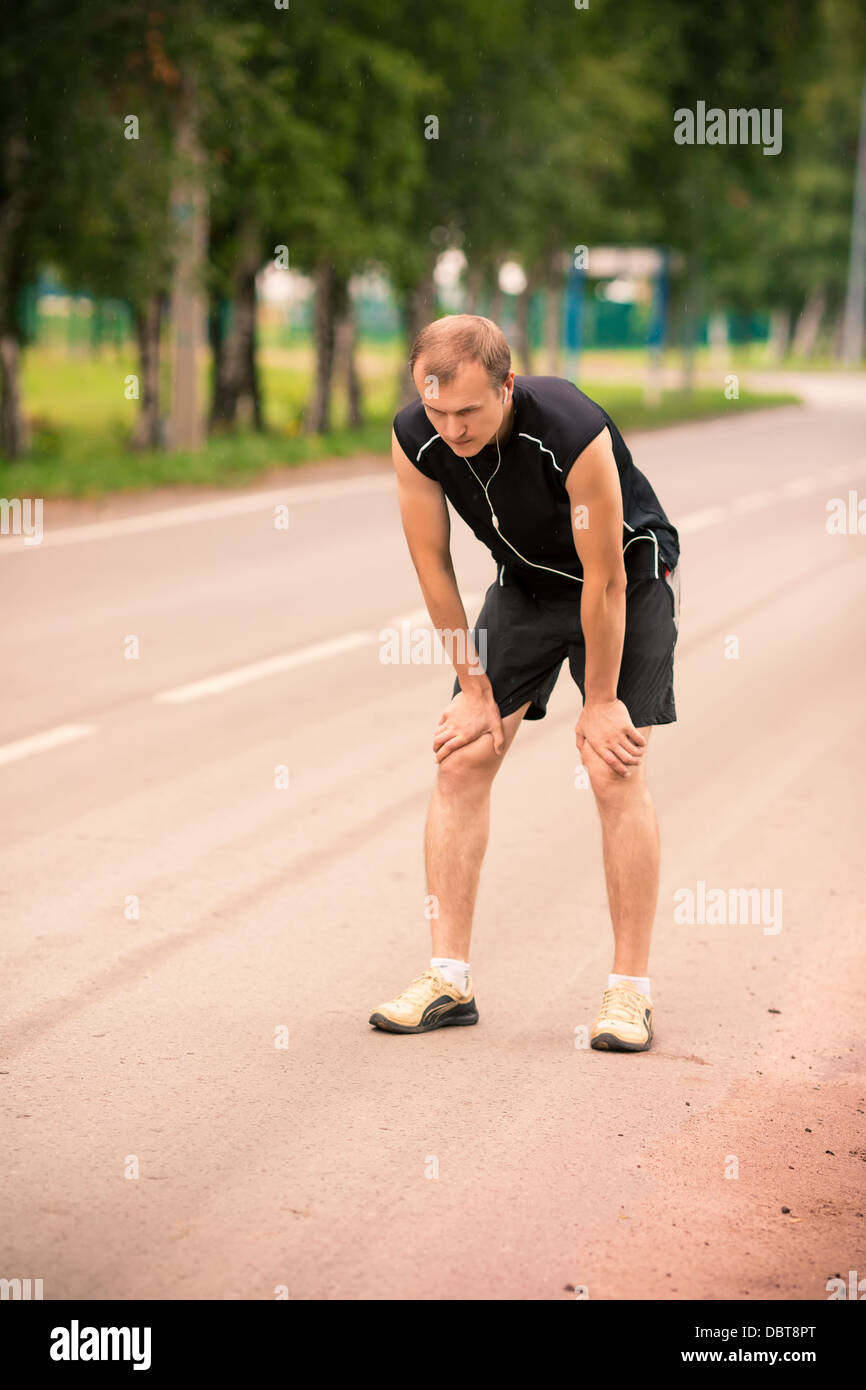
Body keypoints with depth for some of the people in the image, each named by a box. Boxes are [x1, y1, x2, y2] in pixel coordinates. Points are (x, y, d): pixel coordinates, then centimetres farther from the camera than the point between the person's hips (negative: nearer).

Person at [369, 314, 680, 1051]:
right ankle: (449, 980, 1)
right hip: (526, 580, 5)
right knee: (461, 759, -5)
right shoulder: (414, 439, -23)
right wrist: (475, 688, -6)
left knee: (616, 770, -13)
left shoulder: (574, 432, -37)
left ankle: (631, 992, -6)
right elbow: (433, 565, -10)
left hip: (629, 576, -4)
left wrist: (600, 702, -18)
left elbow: (605, 579, -26)